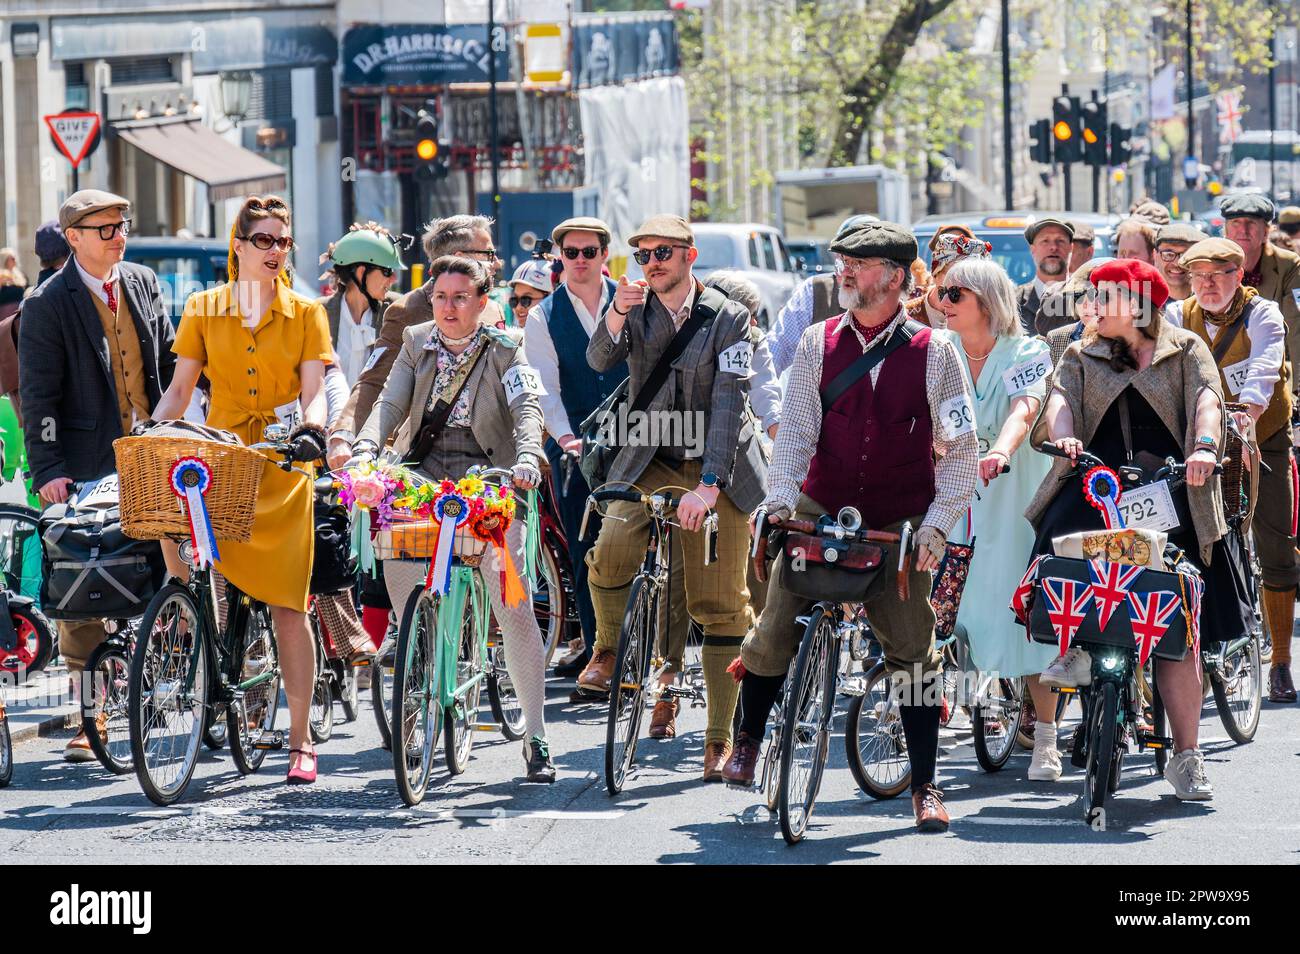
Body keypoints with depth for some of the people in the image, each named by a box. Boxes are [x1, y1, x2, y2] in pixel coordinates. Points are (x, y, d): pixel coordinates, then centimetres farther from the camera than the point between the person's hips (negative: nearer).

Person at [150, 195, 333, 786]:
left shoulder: (306, 313, 6)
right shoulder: (204, 309, 8)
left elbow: (314, 389, -3)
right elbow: (180, 387, 7)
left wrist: (312, 428, -23)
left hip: (282, 468, -1)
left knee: (288, 606, -4)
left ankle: (300, 741, 2)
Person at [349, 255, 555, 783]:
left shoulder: (504, 348, 1)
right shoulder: (416, 343, 9)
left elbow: (526, 406, -11)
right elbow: (391, 403, -1)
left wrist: (527, 457, -31)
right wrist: (366, 447, -20)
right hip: (423, 476, 3)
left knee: (514, 608, -10)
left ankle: (535, 735, -4)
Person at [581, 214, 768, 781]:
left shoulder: (727, 318, -7)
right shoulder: (636, 312, 4)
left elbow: (728, 401, -16)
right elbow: (600, 361, -13)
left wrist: (707, 485, -26)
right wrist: (616, 316, -33)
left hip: (718, 468, -2)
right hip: (650, 462, 2)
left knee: (720, 604, -1)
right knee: (611, 555, -25)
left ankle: (720, 737, 5)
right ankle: (607, 649, 3)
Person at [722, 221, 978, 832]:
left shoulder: (933, 351, -1)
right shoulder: (819, 344, 5)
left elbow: (961, 448, 0)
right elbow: (795, 428, 1)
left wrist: (938, 522, -9)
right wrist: (779, 497, -14)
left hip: (900, 525, -1)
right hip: (820, 512, 1)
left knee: (912, 646, -6)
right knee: (774, 636, -7)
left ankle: (925, 787, 3)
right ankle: (748, 740, 20)